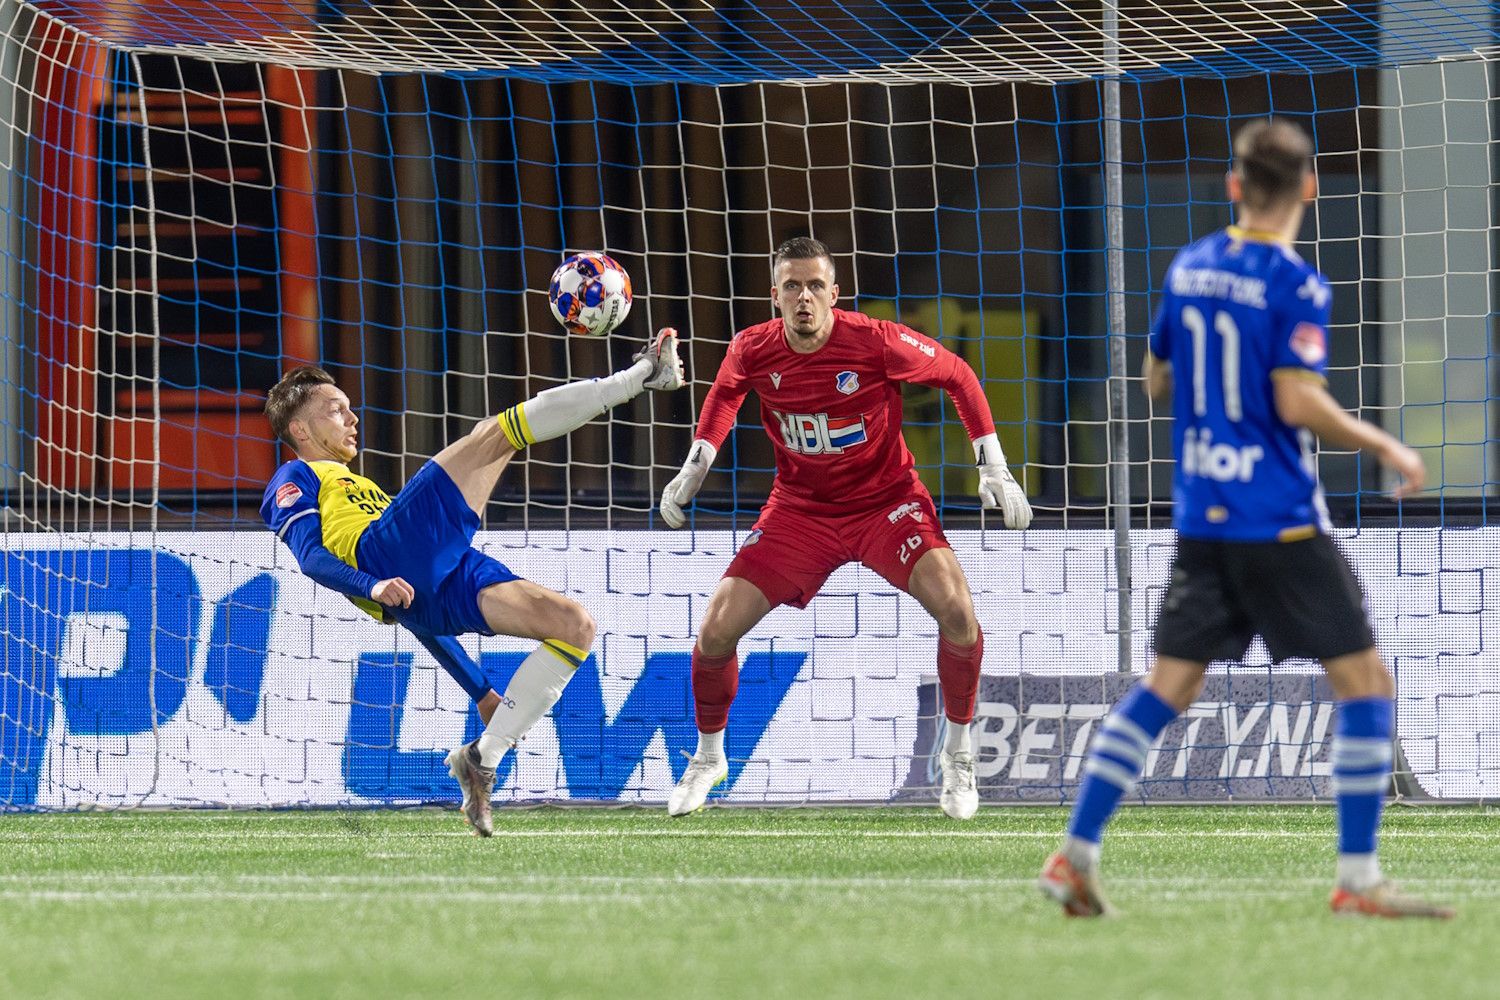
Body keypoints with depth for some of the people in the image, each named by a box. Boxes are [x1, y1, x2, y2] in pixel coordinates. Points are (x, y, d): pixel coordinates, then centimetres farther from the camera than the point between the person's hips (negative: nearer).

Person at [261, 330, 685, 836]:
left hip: (444, 591, 7)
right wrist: (373, 586, -22)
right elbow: (311, 557, -1)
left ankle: (482, 757, -14)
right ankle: (639, 376, -13)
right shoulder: (294, 481, 22)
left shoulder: (365, 493, 44)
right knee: (493, 435, -11)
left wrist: (482, 693, 30)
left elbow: (422, 612, 38)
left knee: (576, 625, -9)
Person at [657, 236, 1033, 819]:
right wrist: (693, 470, 6)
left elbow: (958, 377, -5)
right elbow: (723, 395, 13)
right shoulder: (752, 352, -13)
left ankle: (957, 754, -3)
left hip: (886, 501, -2)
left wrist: (993, 469, -7)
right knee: (715, 630, -9)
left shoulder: (877, 342, -22)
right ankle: (708, 757, 19)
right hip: (800, 508, 2)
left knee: (956, 610, -26)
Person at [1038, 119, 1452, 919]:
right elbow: (1299, 403, -19)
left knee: (1167, 685, 10)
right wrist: (1385, 447, -8)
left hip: (1200, 517, 7)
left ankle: (1076, 854, 2)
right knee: (1364, 679, 1)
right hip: (1282, 522, -6)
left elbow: (1157, 380, 18)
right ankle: (1357, 877, -4)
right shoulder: (1295, 287, -12)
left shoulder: (1188, 270, 8)